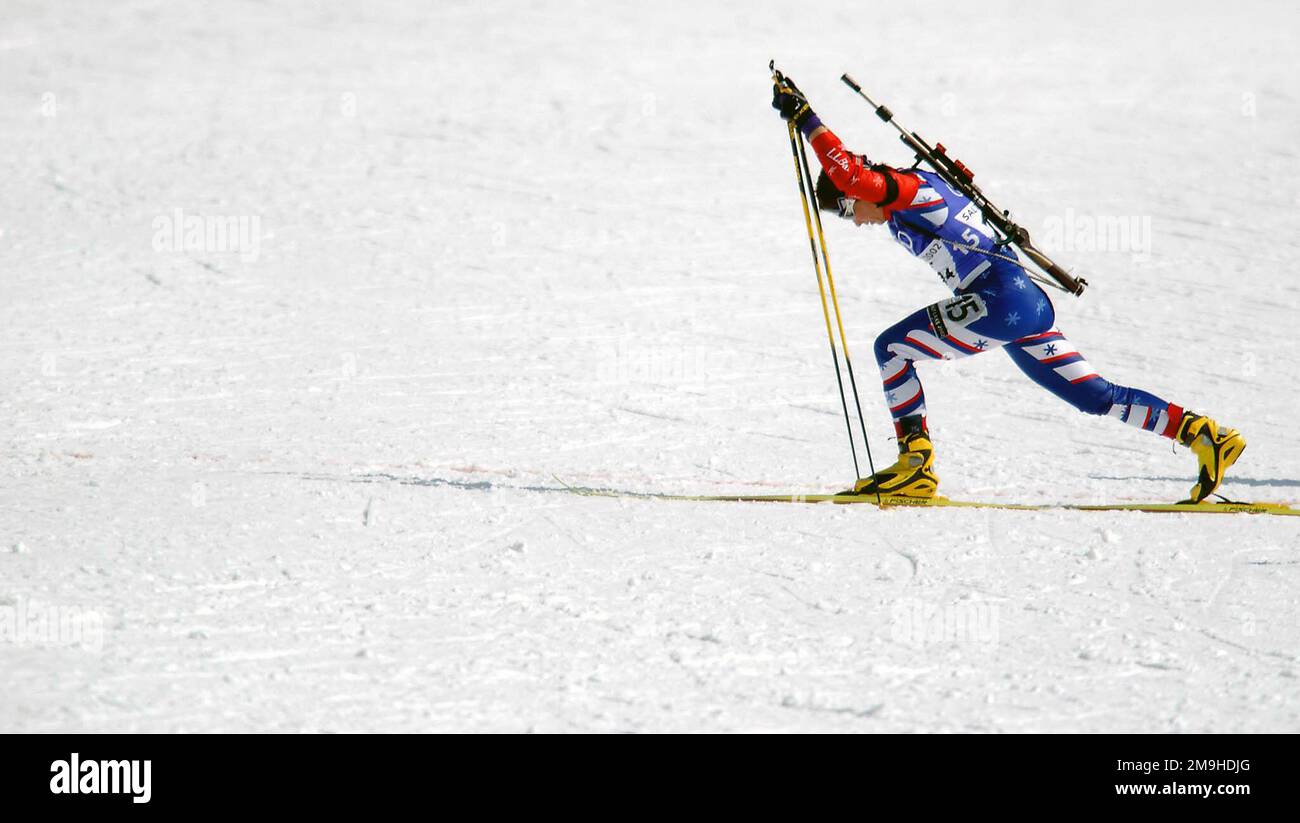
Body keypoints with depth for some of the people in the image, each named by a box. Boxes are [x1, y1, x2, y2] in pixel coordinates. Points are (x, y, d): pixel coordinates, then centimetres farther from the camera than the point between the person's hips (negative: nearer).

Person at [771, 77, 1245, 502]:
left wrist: (803, 117, -15)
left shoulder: (902, 190, -6)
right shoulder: (917, 190, 22)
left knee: (891, 347, -4)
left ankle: (915, 464, -7)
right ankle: (1200, 432, 4)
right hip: (1029, 304, 10)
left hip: (1002, 301, -10)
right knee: (1097, 398, 10)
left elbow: (848, 174, -20)